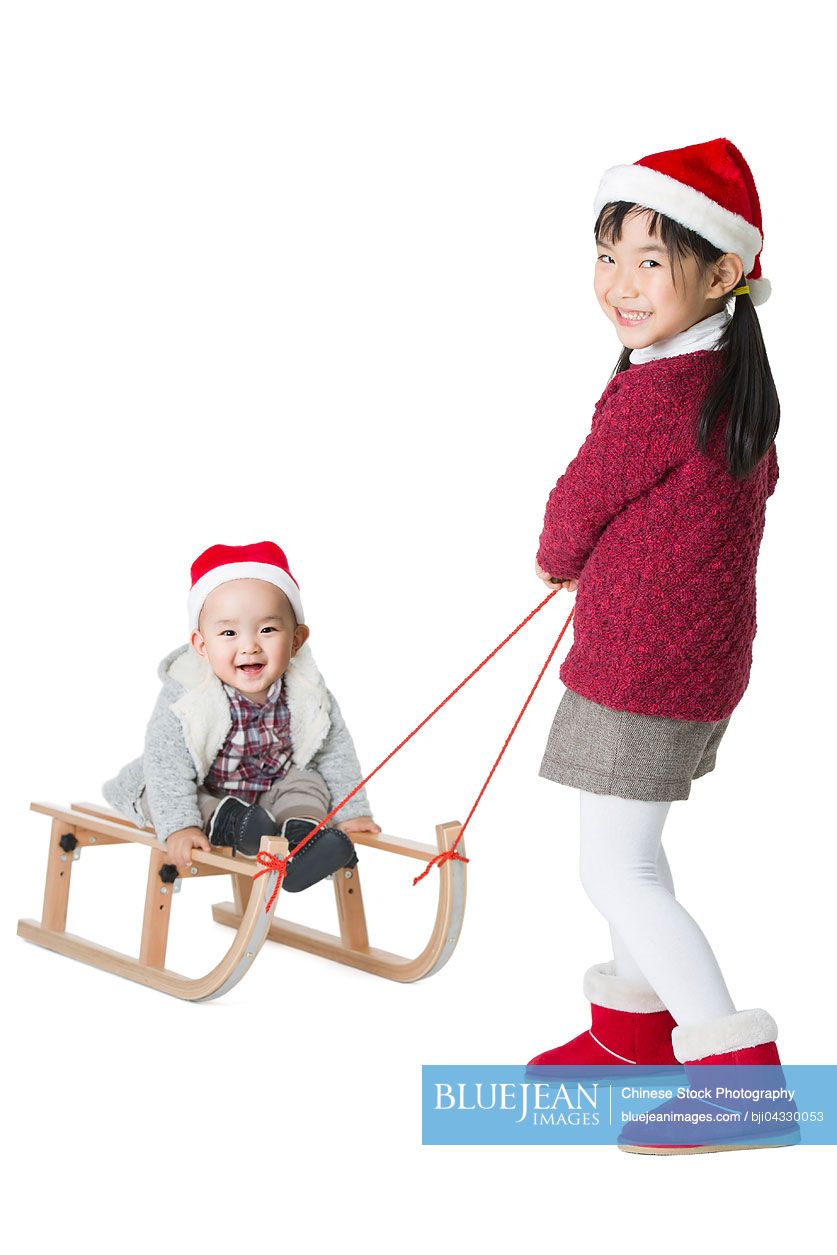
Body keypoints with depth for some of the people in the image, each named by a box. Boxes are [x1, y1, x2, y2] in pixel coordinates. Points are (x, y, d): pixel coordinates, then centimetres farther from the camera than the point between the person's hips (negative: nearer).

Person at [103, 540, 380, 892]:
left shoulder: (308, 695, -17)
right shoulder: (184, 698, -27)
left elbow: (336, 753, -5)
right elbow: (166, 762, -31)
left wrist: (352, 812, -7)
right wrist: (179, 827, -41)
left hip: (272, 792, 3)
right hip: (200, 796, -3)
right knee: (154, 793, -26)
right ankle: (226, 823, -38)